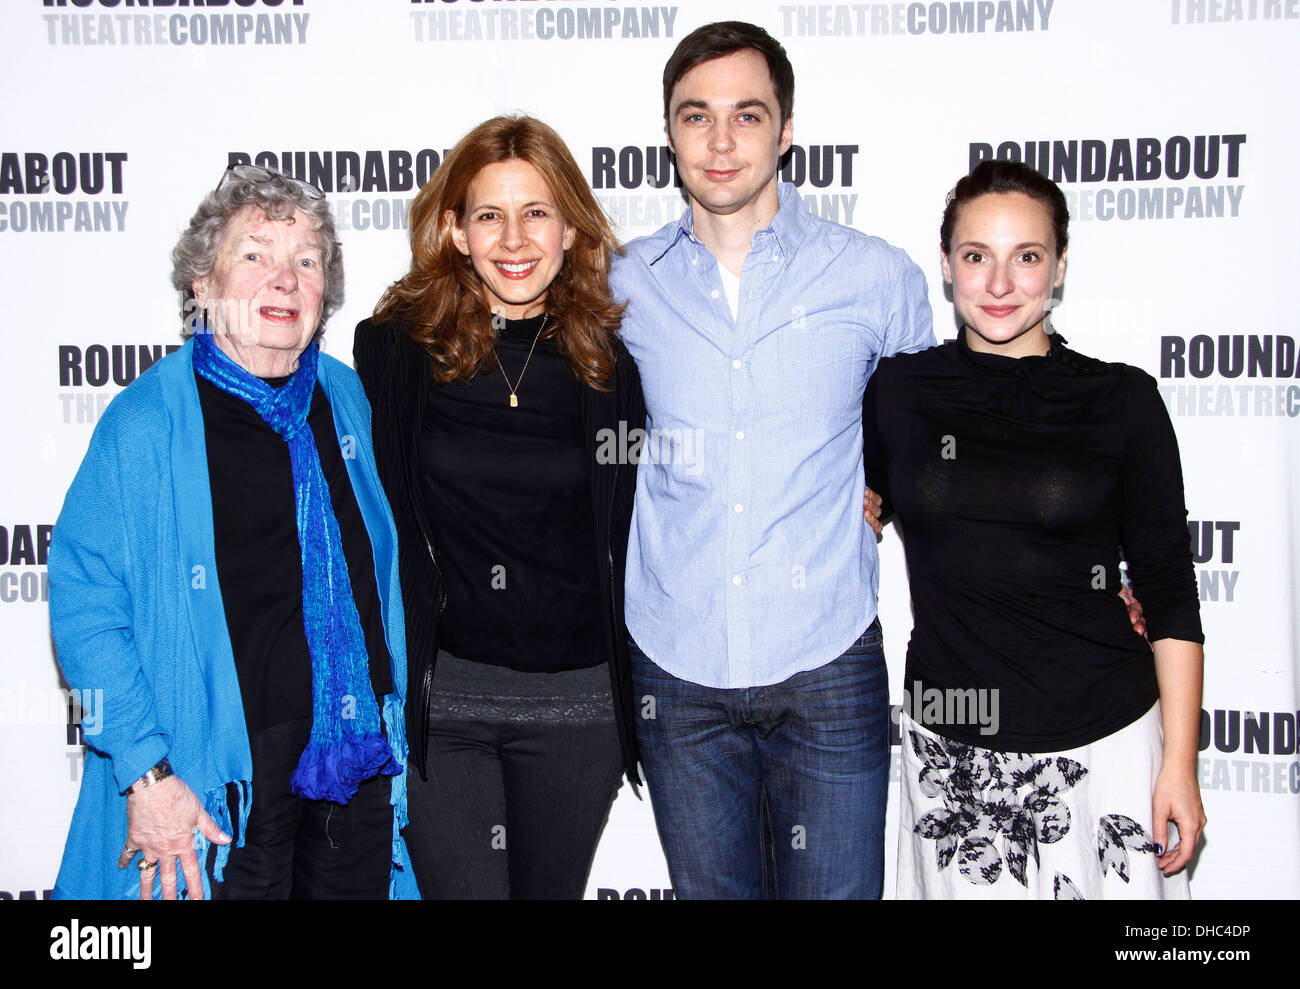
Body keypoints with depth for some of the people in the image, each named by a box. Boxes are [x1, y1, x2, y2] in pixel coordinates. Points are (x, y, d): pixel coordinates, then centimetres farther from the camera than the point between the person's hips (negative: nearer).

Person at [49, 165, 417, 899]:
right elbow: (84, 606, -11)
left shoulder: (348, 398, 4)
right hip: (223, 781, -5)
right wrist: (146, 773, -16)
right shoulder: (147, 420, -11)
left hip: (360, 760, 5)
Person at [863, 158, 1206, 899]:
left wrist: (1180, 763, -3)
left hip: (1102, 742, -1)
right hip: (951, 750, 1)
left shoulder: (1123, 401, -2)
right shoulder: (898, 389, 1)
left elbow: (1169, 594, 0)